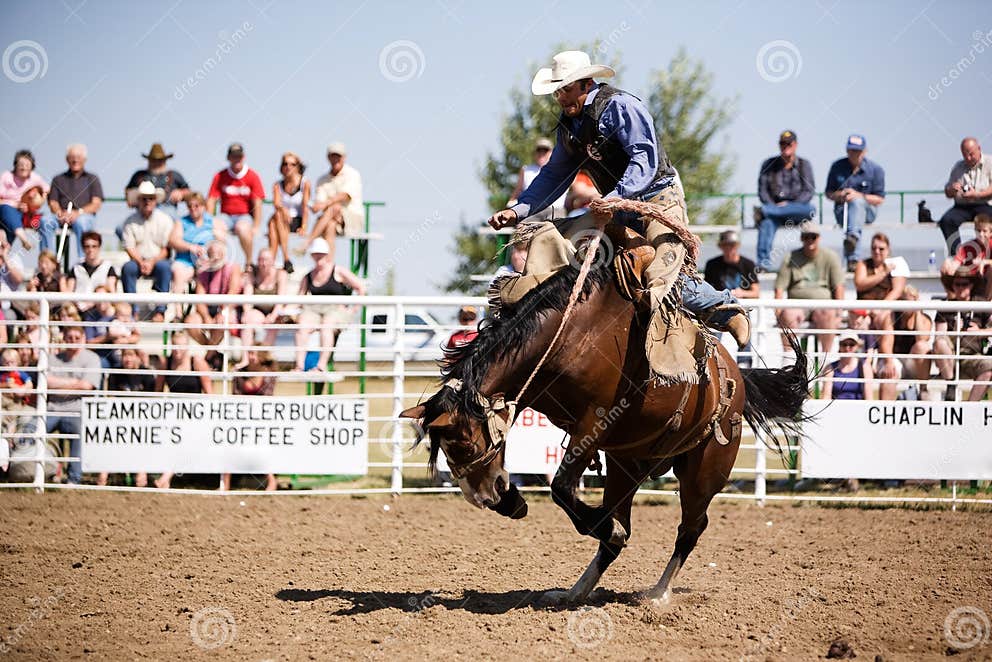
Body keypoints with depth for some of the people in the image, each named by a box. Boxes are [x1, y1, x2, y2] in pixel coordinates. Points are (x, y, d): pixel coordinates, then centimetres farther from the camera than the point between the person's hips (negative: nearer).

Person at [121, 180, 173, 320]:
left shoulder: (164, 220, 4)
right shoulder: (131, 221, 7)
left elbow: (166, 249, -1)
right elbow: (129, 247, 0)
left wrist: (152, 262, -17)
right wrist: (141, 263, -18)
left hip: (158, 260, -1)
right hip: (138, 260, 1)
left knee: (164, 266, -35)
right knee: (127, 267, -32)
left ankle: (160, 311, -34)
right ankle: (133, 311, -29)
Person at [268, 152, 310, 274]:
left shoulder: (305, 184, 1)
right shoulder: (277, 185, 9)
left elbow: (305, 206, -7)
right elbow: (276, 203, -7)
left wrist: (303, 227, -18)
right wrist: (282, 209, -32)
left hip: (297, 221, -3)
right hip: (282, 222, 3)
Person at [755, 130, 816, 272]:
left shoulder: (804, 165, 11)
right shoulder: (769, 164, 14)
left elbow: (808, 192, 1)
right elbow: (762, 190, 6)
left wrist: (788, 205, -14)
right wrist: (773, 205, -14)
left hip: (797, 209, 1)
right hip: (774, 206, -1)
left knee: (810, 210, -35)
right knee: (767, 221, -36)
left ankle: (764, 211, -40)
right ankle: (763, 261, -47)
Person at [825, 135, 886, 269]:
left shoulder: (875, 169, 4)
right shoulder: (837, 167, 10)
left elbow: (879, 199, 1)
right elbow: (828, 193, 16)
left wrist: (858, 195, -14)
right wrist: (839, 195, -7)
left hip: (867, 210, -1)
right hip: (842, 210, 1)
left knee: (857, 202, -38)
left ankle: (853, 237, -61)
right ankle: (852, 260, -52)